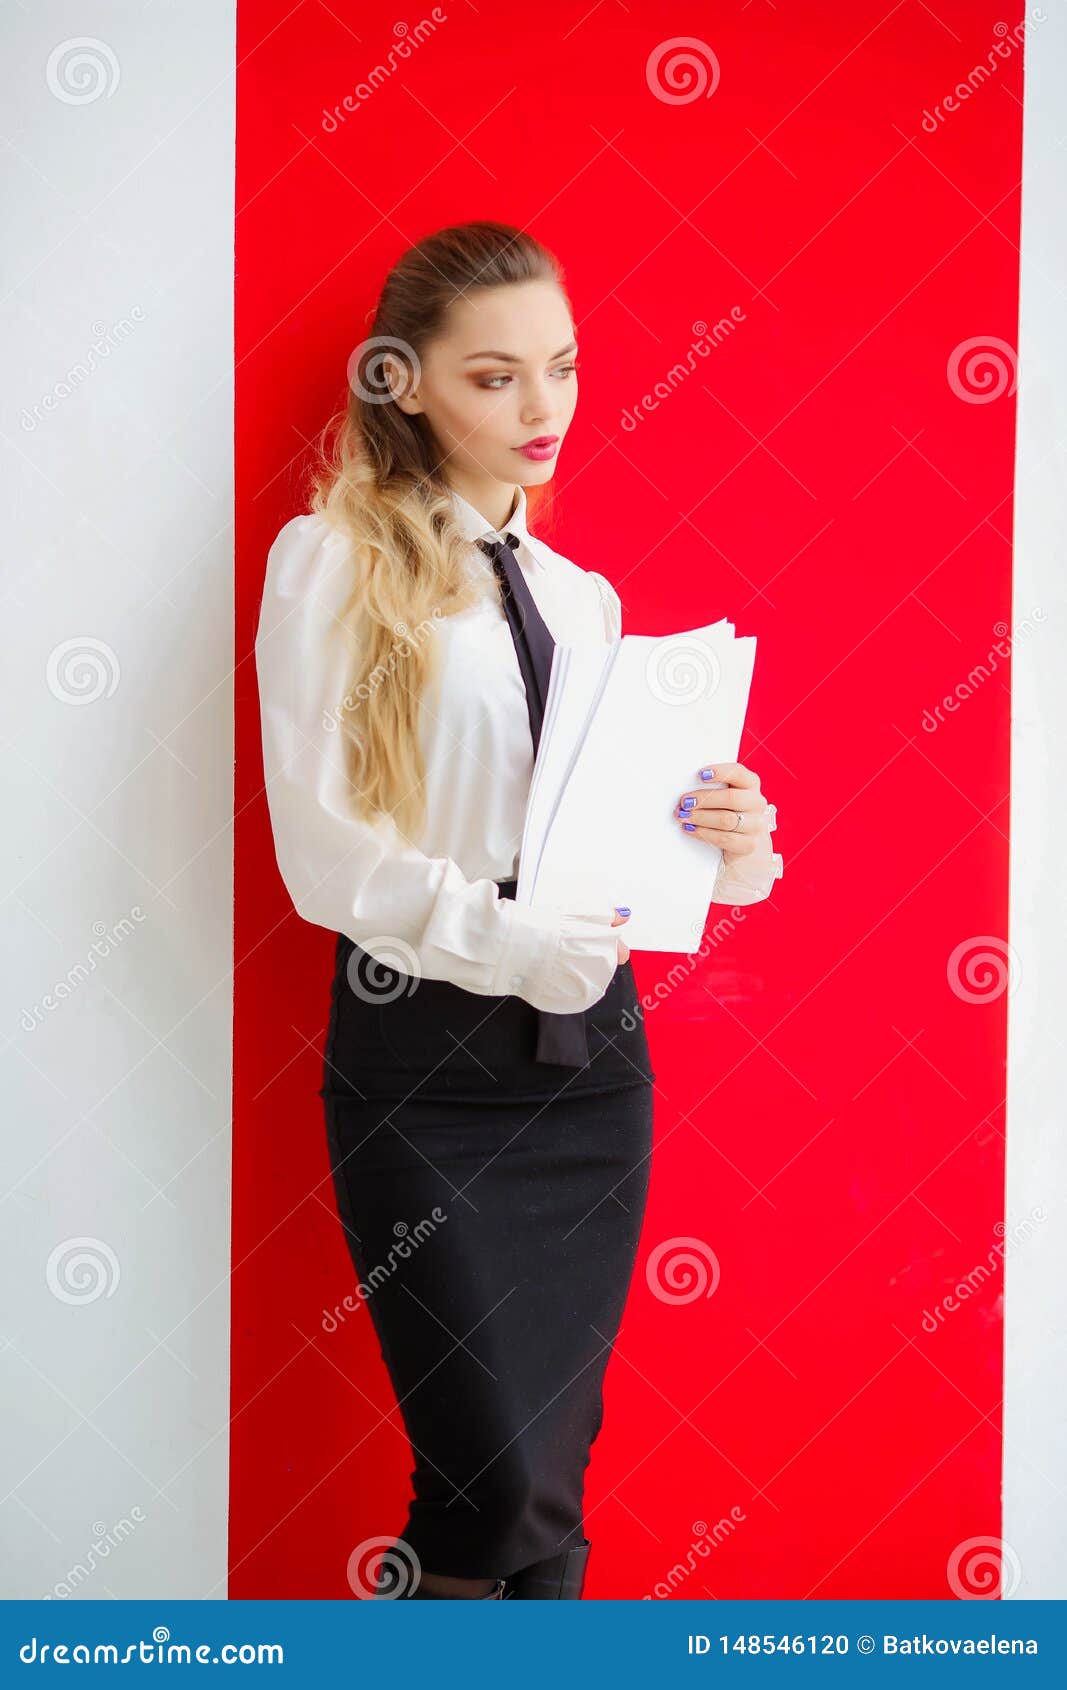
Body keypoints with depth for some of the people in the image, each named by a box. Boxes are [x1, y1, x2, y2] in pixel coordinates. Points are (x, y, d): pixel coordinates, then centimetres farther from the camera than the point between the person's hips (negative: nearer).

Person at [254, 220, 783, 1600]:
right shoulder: (332, 561, -2)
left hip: (590, 1046, 5)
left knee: (555, 1472, 12)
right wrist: (499, 938, -21)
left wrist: (726, 838, -8)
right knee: (492, 1483, -6)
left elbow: (621, 827, 13)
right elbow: (319, 843, -10)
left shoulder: (582, 595, 14)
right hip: (423, 1053, -5)